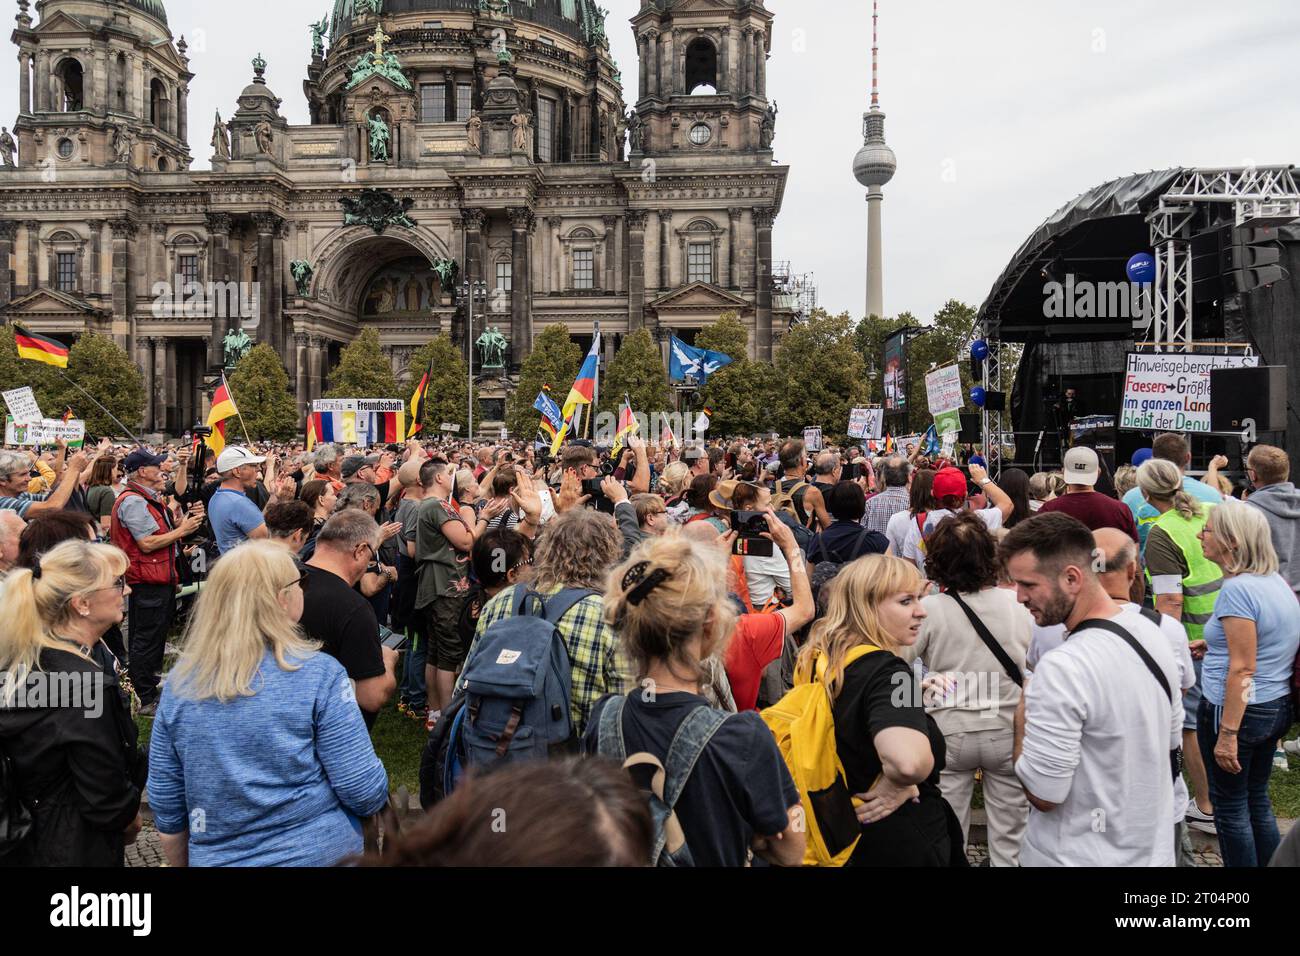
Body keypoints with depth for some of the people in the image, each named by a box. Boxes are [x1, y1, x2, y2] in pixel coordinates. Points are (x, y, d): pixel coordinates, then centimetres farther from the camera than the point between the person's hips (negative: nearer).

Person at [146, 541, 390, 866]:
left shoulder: (180, 680, -6)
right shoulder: (318, 673, -17)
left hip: (216, 857, 3)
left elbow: (165, 806, 1)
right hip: (317, 853, -3)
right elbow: (364, 793, -17)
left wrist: (182, 863, 16)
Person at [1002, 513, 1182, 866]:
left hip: (1080, 858, -7)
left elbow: (1043, 795, -24)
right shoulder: (1153, 632, -4)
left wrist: (1022, 720, -10)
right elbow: (1171, 738, 11)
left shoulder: (1061, 669, -30)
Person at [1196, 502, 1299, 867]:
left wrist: (1227, 733, -21)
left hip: (1238, 711, -8)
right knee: (1257, 800, 19)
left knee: (1230, 807, 5)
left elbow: (1242, 669, -23)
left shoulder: (1238, 589, -21)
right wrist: (1216, 645, 23)